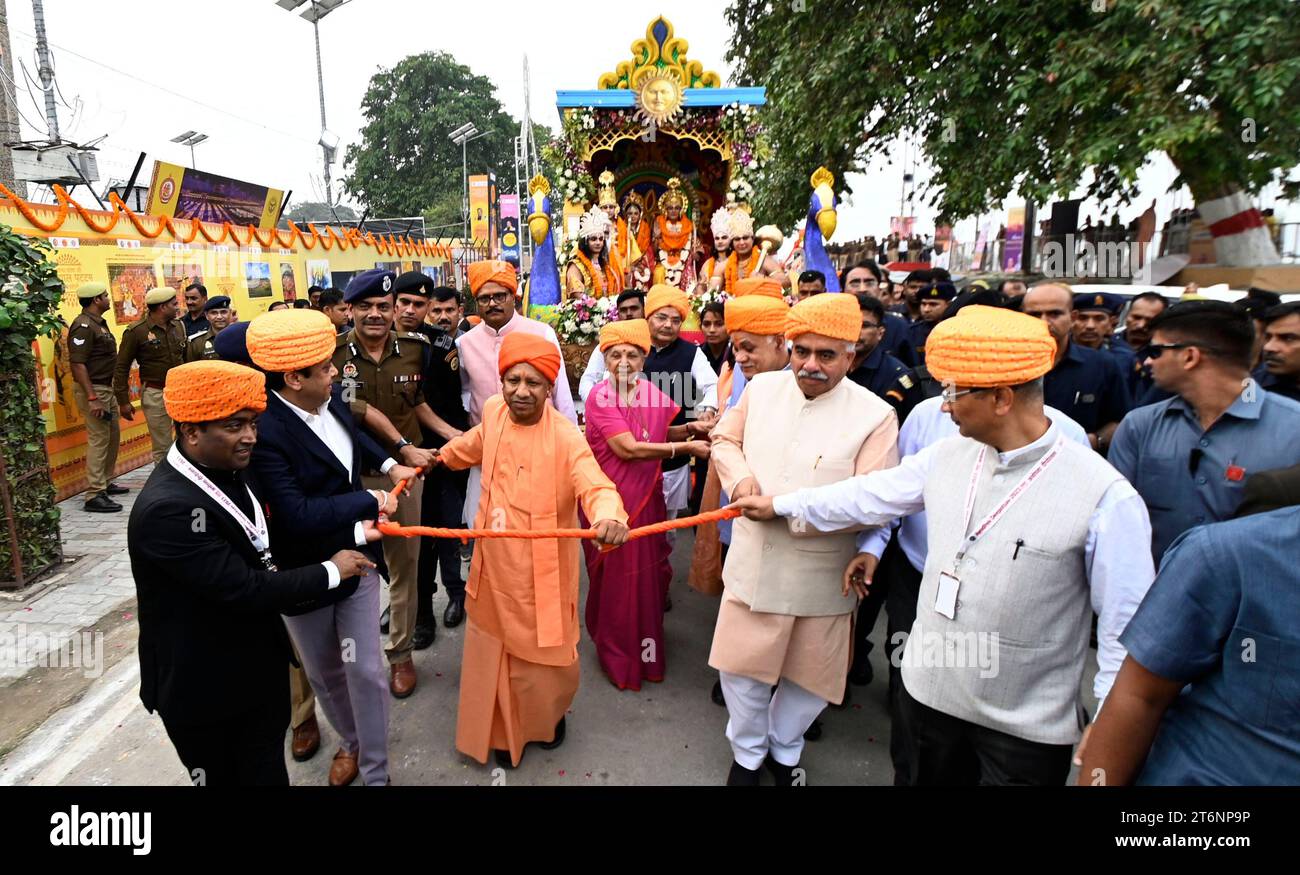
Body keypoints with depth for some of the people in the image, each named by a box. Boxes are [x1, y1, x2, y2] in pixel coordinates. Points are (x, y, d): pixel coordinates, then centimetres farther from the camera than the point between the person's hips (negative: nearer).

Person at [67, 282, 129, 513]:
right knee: (99, 439, -9)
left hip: (106, 387, 10)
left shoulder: (99, 323, 12)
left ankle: (106, 482, 30)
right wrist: (92, 399, -26)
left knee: (113, 435, 18)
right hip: (92, 389, -10)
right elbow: (78, 364, -23)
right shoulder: (83, 326, -18)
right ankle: (94, 496, -6)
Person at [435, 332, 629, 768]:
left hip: (542, 572, -4)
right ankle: (503, 731, 44)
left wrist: (609, 515, -59)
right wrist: (439, 456, 28)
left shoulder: (565, 436, -24)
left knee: (544, 651, 15)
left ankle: (550, 716, 47)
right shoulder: (493, 411, -5)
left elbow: (594, 485, -38)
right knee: (494, 652, 19)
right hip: (495, 565, 5)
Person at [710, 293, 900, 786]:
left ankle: (784, 750, 47)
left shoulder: (875, 417, -14)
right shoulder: (762, 387, -2)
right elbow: (725, 440, 12)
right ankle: (747, 753, 42)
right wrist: (740, 476, -10)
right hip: (752, 565, 3)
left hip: (820, 576, -2)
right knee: (741, 667, 15)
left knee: (810, 676, 18)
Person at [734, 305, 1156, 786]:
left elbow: (1127, 628, -14)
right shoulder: (948, 455, -4)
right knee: (926, 774, 23)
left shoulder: (1105, 495, -20)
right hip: (929, 690, 5)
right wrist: (780, 504, 14)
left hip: (1025, 728, -4)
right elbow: (873, 494, 8)